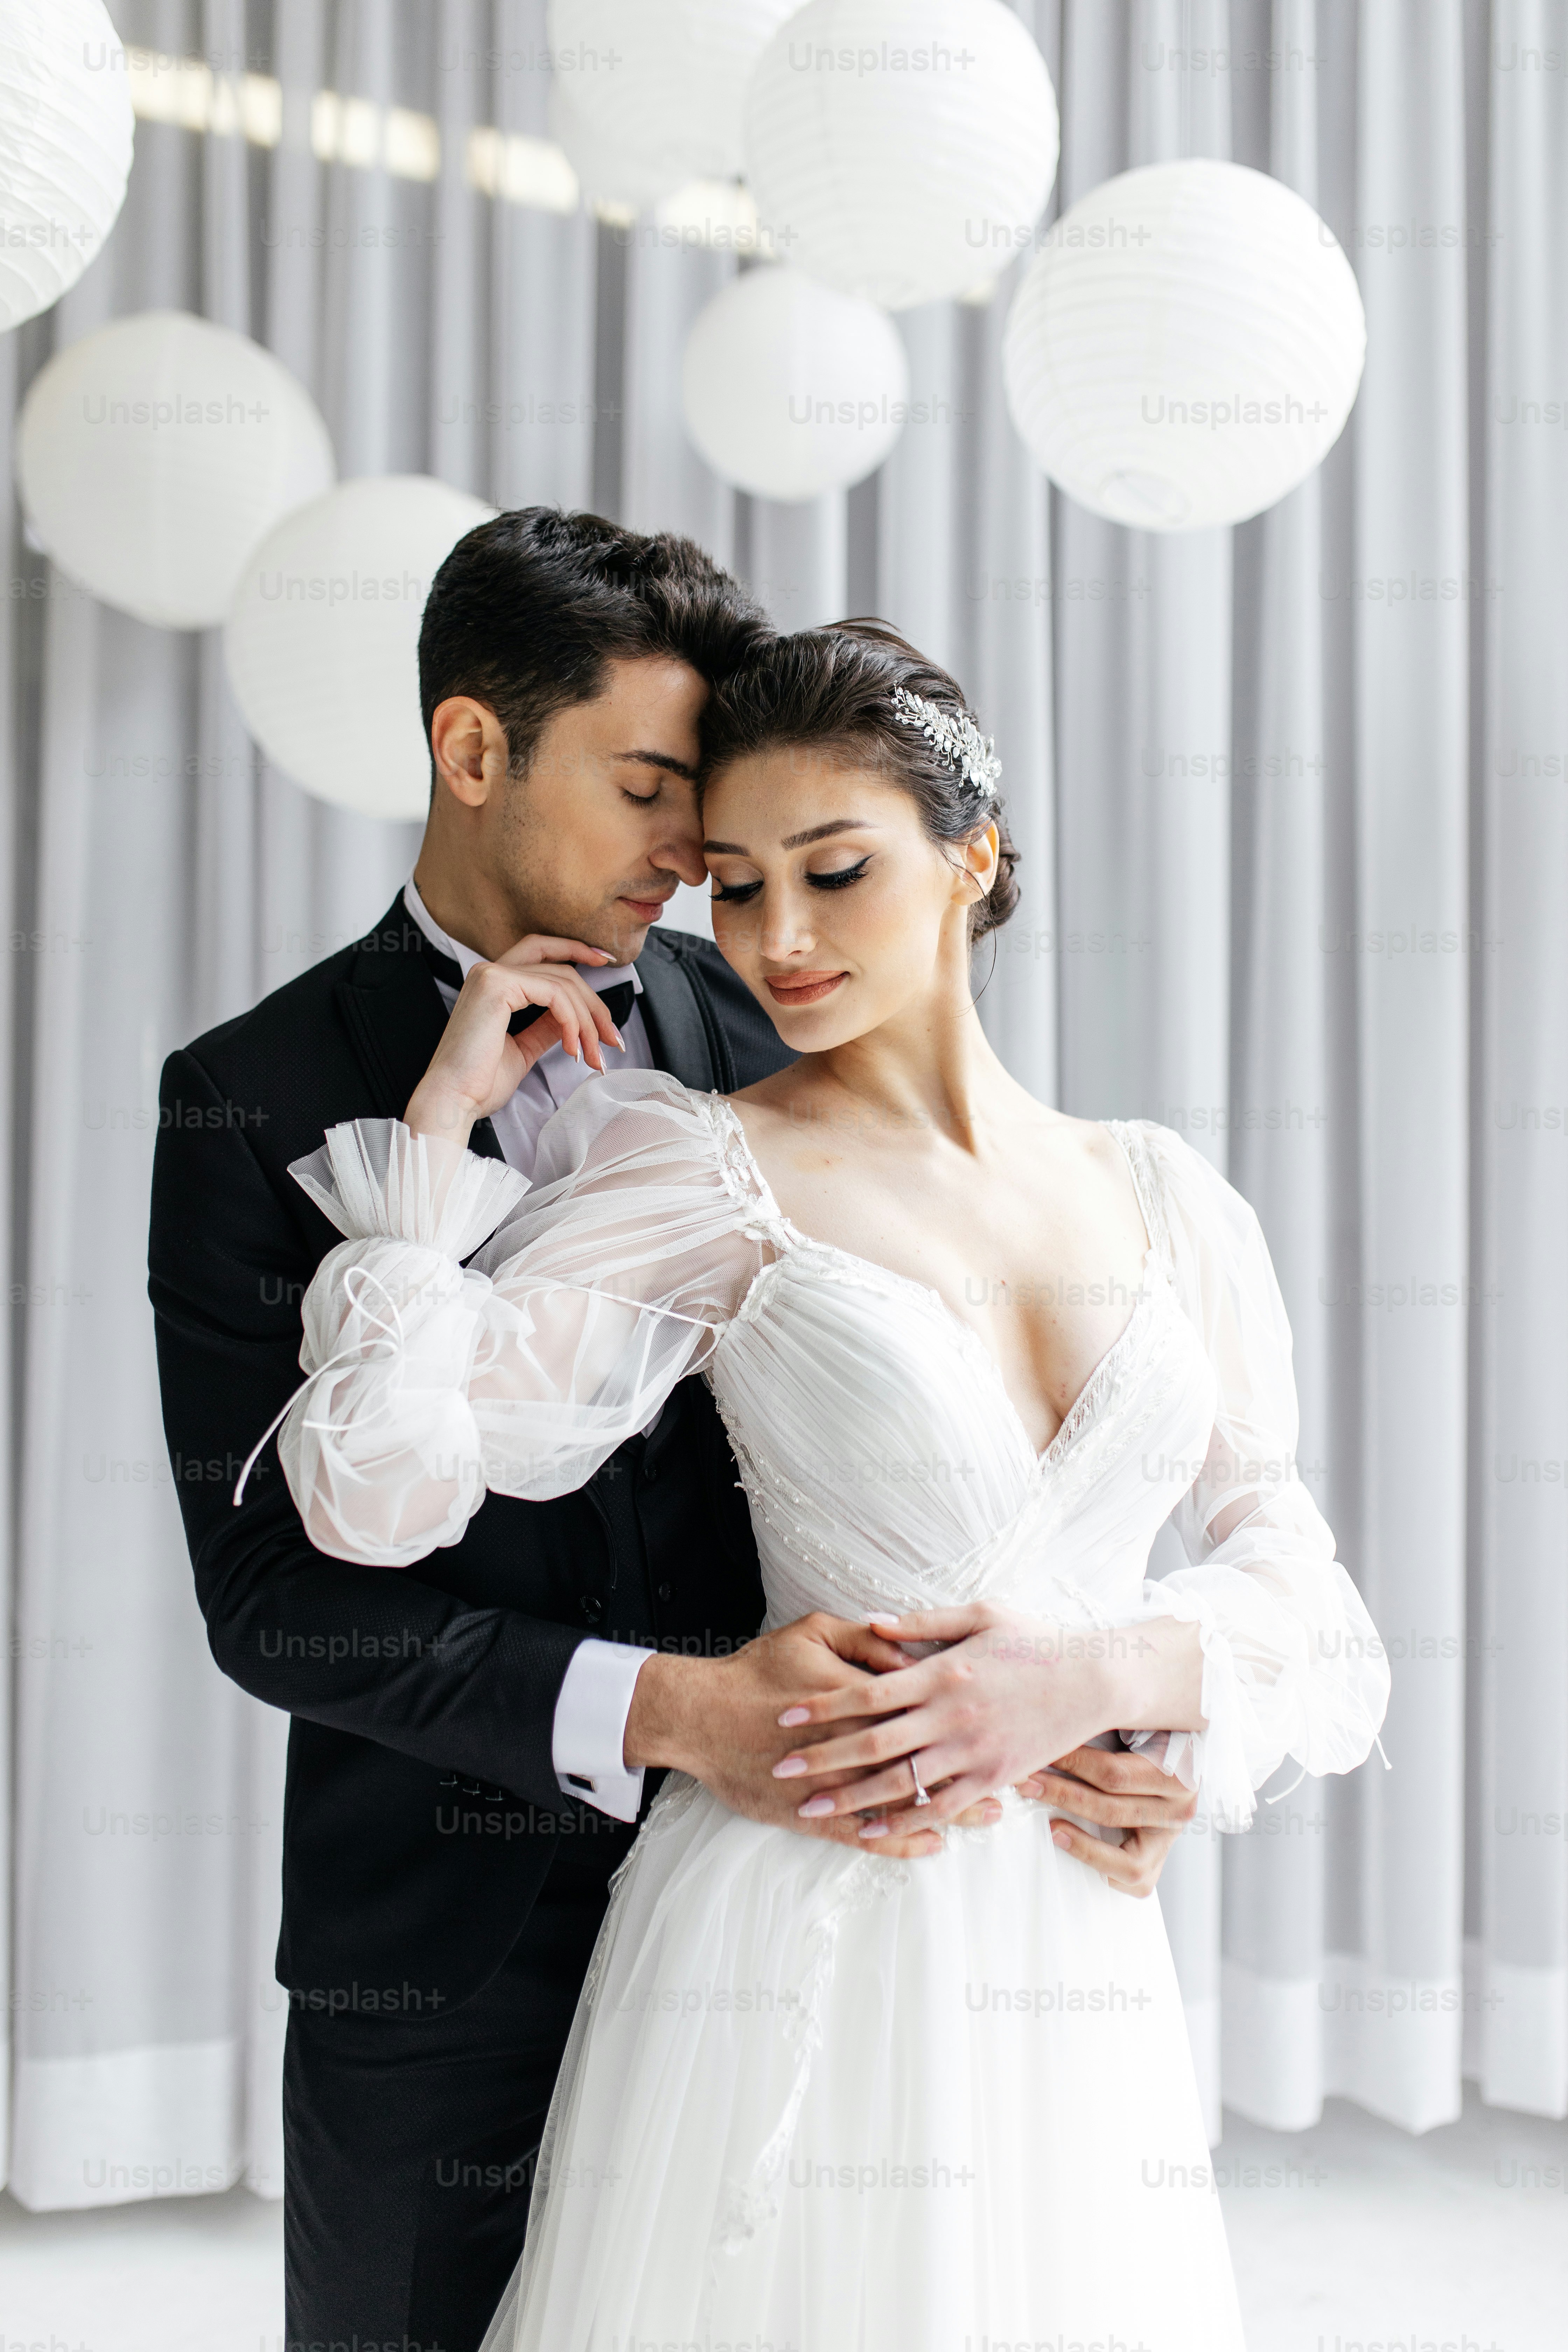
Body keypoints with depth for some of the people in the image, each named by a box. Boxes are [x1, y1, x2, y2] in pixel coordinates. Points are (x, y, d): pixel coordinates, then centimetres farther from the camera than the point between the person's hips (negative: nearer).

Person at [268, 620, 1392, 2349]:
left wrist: (1107, 1671, -11)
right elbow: (373, 1489, -13)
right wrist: (444, 1114, -9)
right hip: (805, 1948, -3)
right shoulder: (703, 1169, -3)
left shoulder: (1163, 1199, 8)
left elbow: (1305, 1602, 8)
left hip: (1087, 1972, 4)